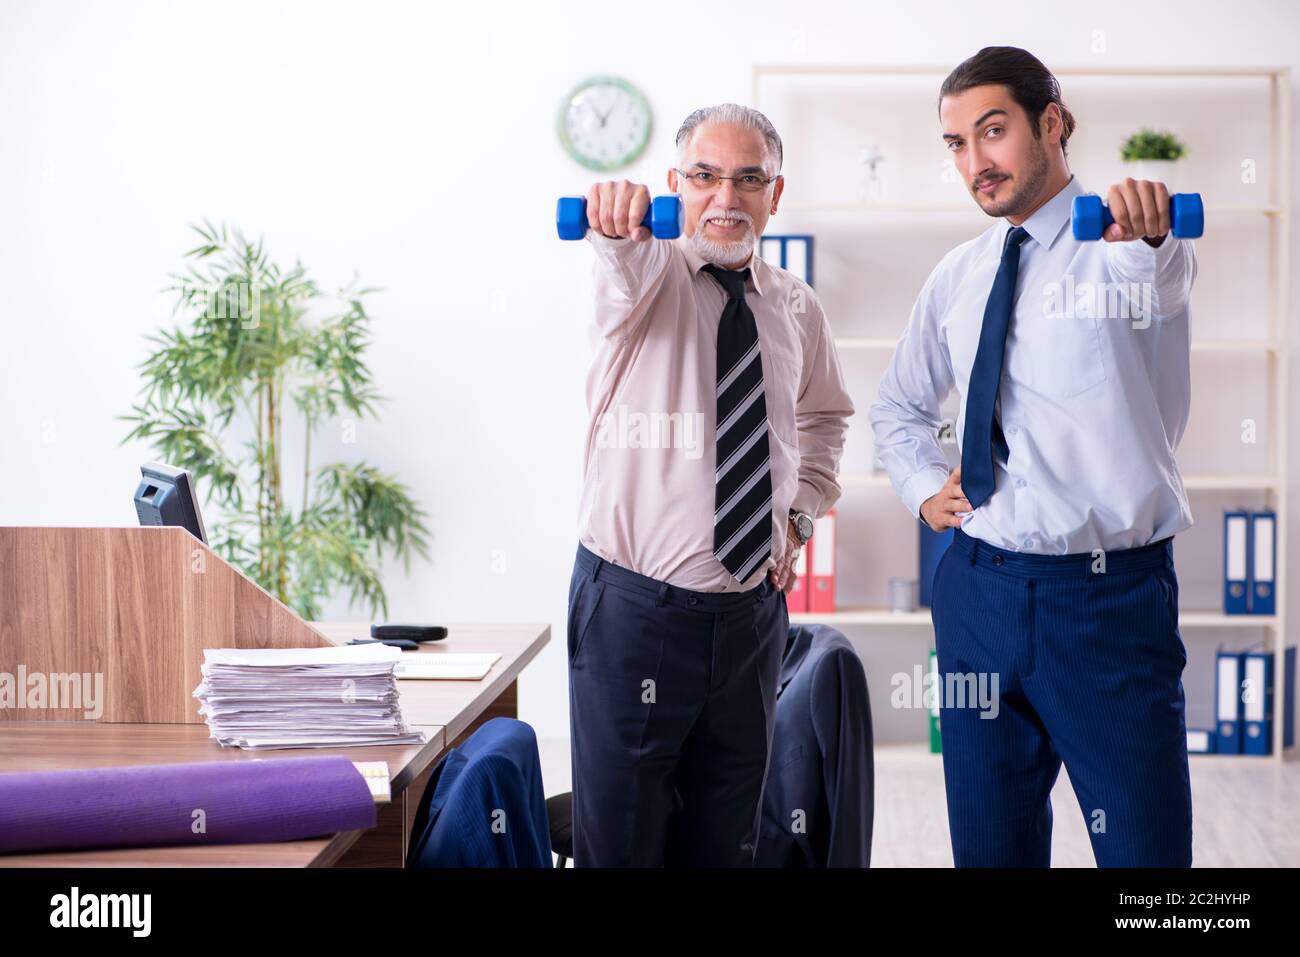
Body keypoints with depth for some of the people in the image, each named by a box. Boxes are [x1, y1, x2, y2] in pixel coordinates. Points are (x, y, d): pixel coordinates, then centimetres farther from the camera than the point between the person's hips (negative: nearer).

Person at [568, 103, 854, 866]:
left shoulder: (796, 308, 9)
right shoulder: (649, 273, -5)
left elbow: (824, 416, 28)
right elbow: (626, 267, -31)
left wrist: (802, 511, 11)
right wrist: (618, 222, -55)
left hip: (754, 606, 4)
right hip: (636, 604, -4)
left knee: (728, 839, 12)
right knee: (621, 838, -1)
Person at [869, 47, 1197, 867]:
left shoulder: (1140, 247, -6)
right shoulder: (959, 276, 10)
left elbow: (1163, 278, -33)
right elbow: (899, 405, 26)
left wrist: (1149, 237, -55)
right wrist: (923, 487, 8)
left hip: (1111, 593, -5)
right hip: (979, 589, 5)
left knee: (1146, 848, -1)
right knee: (990, 845, 13)